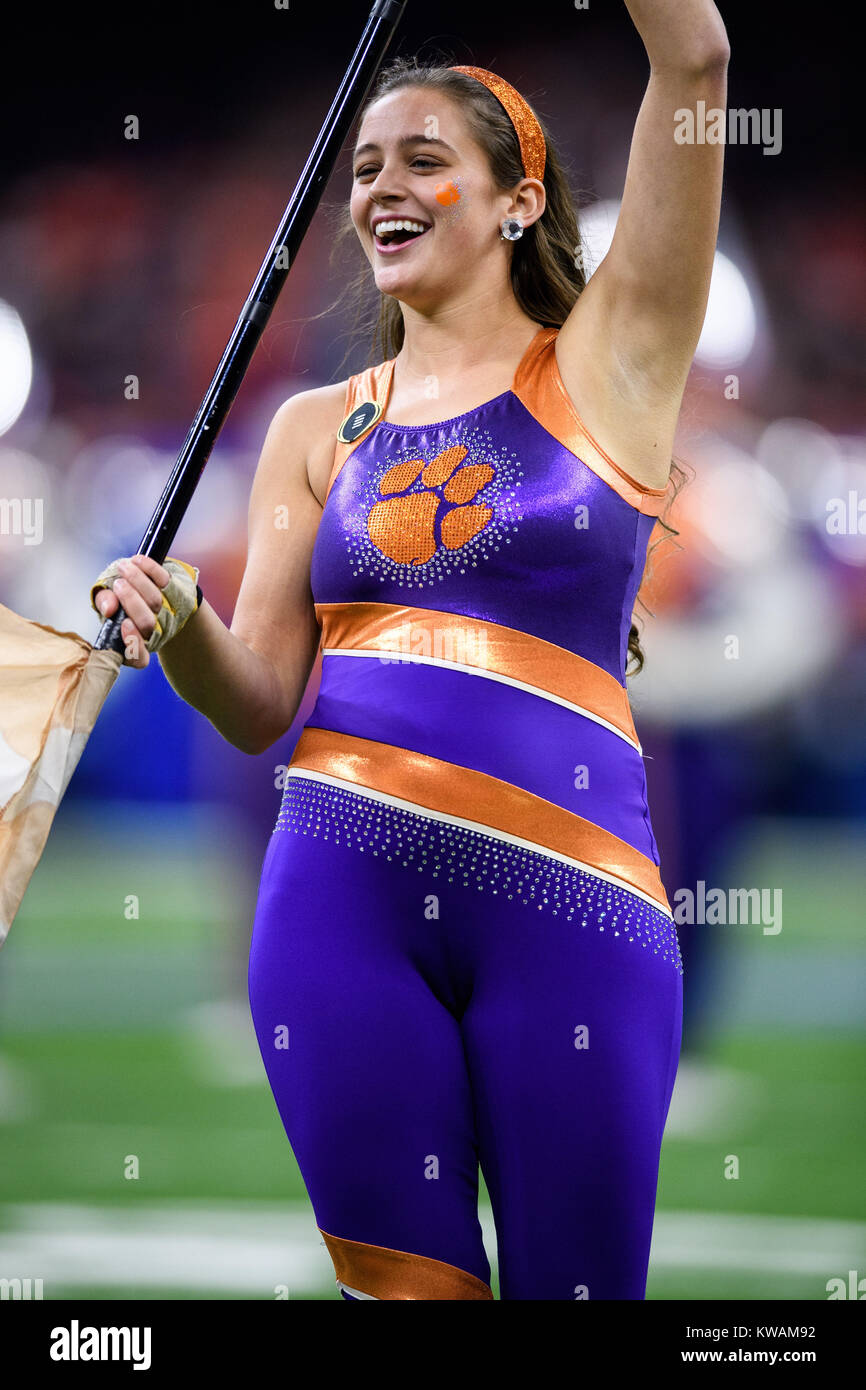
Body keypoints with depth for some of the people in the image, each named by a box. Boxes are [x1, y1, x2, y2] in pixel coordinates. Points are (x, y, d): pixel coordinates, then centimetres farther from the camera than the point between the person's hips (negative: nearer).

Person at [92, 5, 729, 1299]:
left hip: (568, 901, -3)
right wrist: (175, 630, -9)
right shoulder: (318, 430, 15)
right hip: (342, 895, 3)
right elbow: (260, 705, 10)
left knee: (575, 1283, 0)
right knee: (402, 1280, 2)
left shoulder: (607, 364, 7)